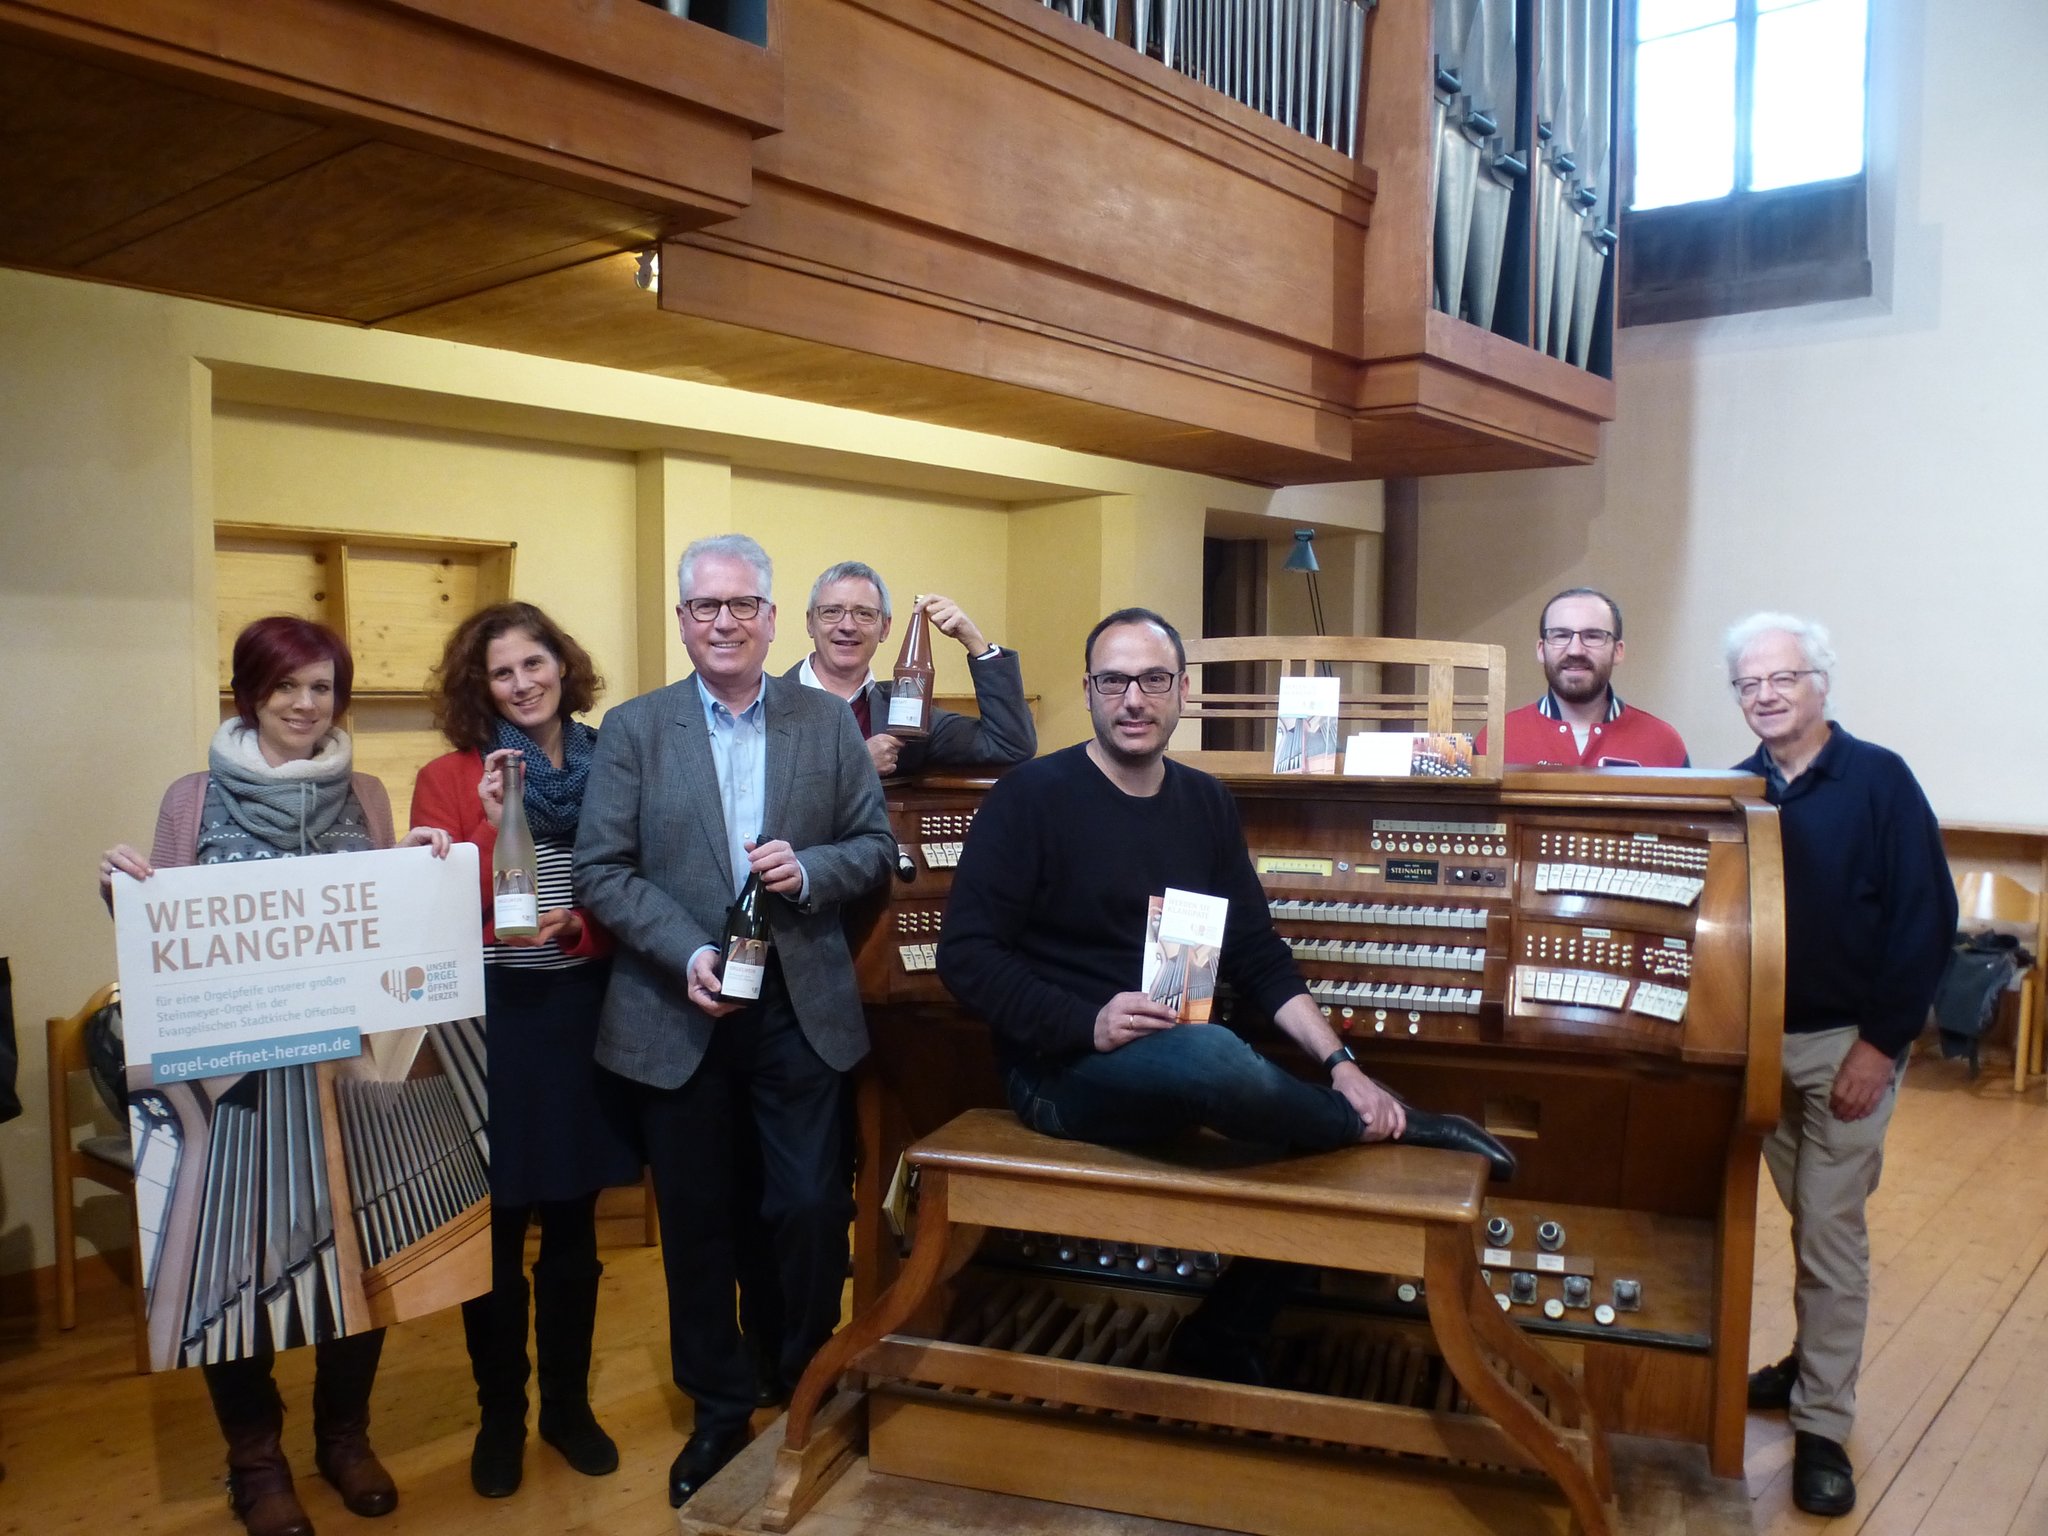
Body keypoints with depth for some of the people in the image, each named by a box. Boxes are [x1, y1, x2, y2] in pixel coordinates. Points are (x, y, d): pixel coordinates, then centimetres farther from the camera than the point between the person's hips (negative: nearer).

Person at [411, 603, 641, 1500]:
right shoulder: (449, 778, -2)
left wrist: (581, 925, -13)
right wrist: (490, 820, -21)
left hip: (587, 1015, 2)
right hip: (490, 1020, -2)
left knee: (571, 1230, 14)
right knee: (494, 1236, 7)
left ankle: (568, 1406, 31)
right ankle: (499, 1418, 26)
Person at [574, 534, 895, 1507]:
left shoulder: (829, 722, 4)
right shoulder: (634, 728, 1)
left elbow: (876, 847, 5)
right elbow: (601, 871, -4)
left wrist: (810, 870, -15)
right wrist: (686, 953, -16)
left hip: (803, 1013, 0)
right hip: (679, 1016, 0)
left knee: (813, 1209, 5)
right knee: (696, 1223, 12)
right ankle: (718, 1408, 32)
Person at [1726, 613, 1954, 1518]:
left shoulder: (1878, 780, -10)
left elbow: (1927, 920, -12)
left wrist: (1880, 1043, -14)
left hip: (1848, 1044, -4)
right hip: (1762, 1041, 4)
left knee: (1831, 1229, -1)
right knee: (1807, 1220, 16)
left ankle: (1823, 1427, 8)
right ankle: (1814, 1362, 33)